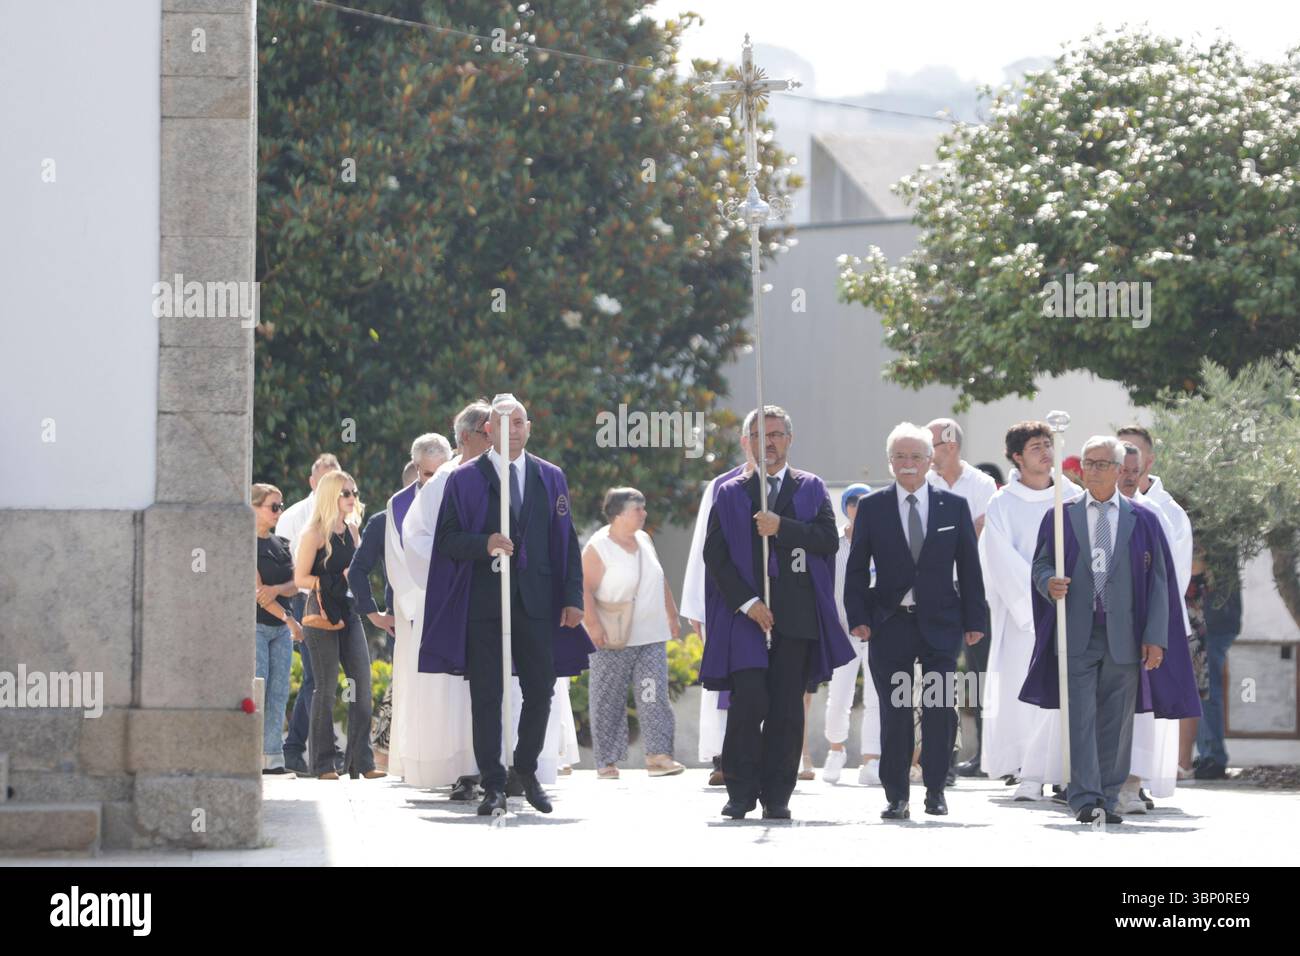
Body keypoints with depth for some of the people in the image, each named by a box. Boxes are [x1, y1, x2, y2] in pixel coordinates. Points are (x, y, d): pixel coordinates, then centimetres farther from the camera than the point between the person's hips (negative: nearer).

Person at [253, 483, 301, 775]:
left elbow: (295, 585, 7)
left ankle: (272, 758, 4)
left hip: (280, 629, 7)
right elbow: (256, 590, -12)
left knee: (278, 694, 3)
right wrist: (289, 619, -11)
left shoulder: (281, 544, 15)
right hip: (254, 625, -7)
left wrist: (276, 589, -16)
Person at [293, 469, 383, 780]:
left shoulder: (351, 530, 14)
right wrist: (338, 580, -16)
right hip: (323, 614, -6)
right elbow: (300, 578, -8)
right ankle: (323, 763, 2)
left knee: (362, 684, -1)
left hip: (349, 613, 6)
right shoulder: (314, 533, -6)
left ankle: (360, 762, 1)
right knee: (326, 687, -4)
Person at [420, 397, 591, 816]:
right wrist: (484, 544, -20)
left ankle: (527, 770, 24)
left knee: (540, 691, 3)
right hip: (485, 603, -2)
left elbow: (566, 541, 10)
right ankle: (493, 786, 2)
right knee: (487, 695, -3)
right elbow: (448, 539, -1)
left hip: (537, 603, 2)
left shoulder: (550, 478, 12)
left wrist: (573, 597, 2)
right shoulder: (465, 479, 4)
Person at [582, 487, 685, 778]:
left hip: (651, 636, 6)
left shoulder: (644, 540, 13)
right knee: (608, 700, 0)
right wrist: (593, 624, -23)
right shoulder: (597, 548, -8)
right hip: (612, 641, -6)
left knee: (654, 695, -5)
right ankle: (607, 762, 6)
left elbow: (660, 581, 23)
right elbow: (585, 590, -14)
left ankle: (658, 756, -9)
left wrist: (672, 615, 24)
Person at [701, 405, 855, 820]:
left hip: (796, 614, 1)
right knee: (749, 699, -14)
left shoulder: (811, 488, 13)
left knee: (786, 708, 0)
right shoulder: (730, 494, 11)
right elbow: (715, 554, 3)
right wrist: (747, 602, -8)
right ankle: (741, 791, -4)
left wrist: (782, 527, -13)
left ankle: (777, 796, 6)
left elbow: (829, 539, 0)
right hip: (745, 611, -1)